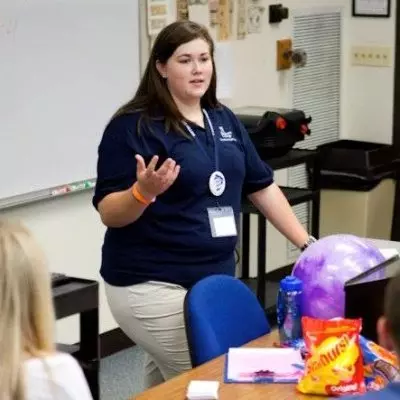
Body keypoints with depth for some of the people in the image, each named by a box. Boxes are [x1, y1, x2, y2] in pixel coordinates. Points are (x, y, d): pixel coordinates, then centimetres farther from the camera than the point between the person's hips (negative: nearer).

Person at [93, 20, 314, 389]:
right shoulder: (133, 126, -10)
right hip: (153, 287, -6)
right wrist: (143, 192, -32)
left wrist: (307, 243, 13)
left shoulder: (223, 120, 10)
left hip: (216, 279, 6)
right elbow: (109, 213, -12)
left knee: (164, 384, 13)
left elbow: (262, 186, 17)